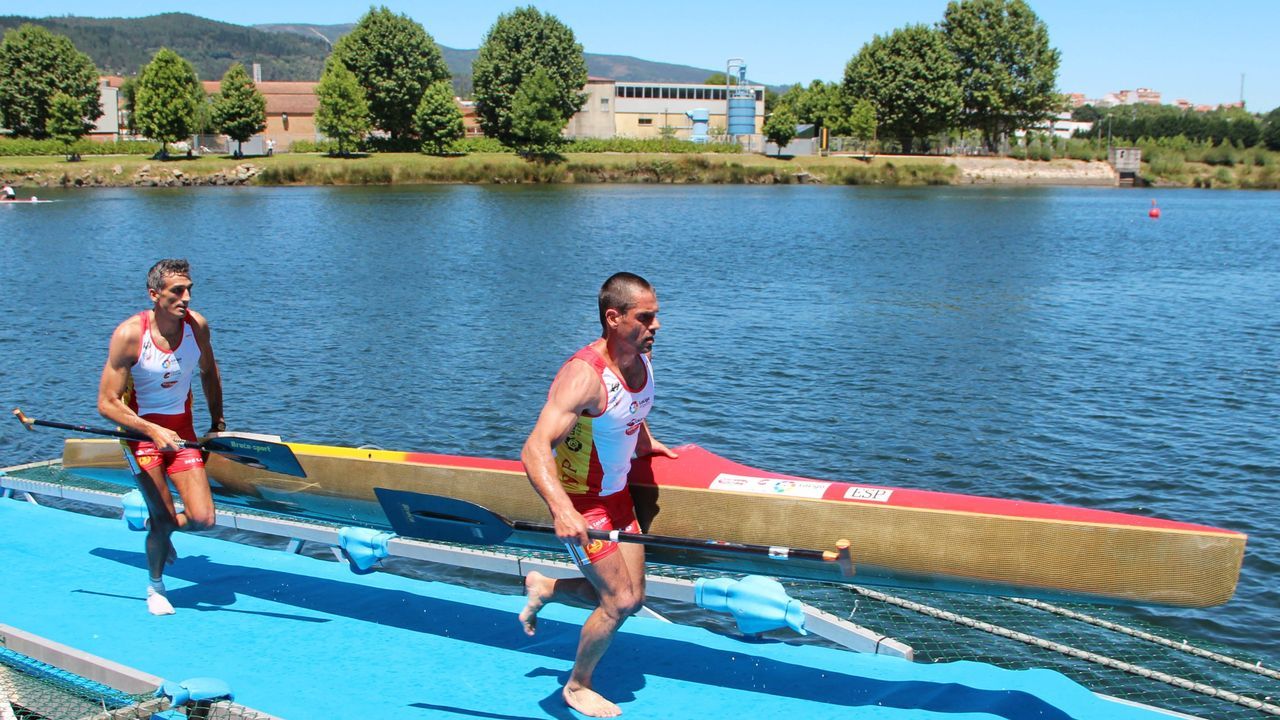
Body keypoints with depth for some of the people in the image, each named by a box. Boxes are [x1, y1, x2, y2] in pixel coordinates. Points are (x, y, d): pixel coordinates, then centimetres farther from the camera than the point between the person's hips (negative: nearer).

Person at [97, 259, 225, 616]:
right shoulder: (129, 334, -20)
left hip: (181, 428, 4)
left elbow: (208, 372, 13)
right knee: (164, 518, -4)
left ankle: (157, 527, 31)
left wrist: (217, 422, 15)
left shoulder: (197, 325, -8)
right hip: (140, 429, -4)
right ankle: (155, 586, 26)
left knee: (203, 519, -5)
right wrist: (153, 431, -27)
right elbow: (106, 403, -17)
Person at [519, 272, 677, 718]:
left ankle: (543, 589, 34)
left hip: (618, 494, 8)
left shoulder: (641, 357, -3)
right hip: (580, 502, -8)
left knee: (630, 598, 12)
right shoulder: (584, 375, -30)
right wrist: (561, 509, -51)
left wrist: (646, 444, 29)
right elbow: (534, 450, -39)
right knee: (619, 602, -5)